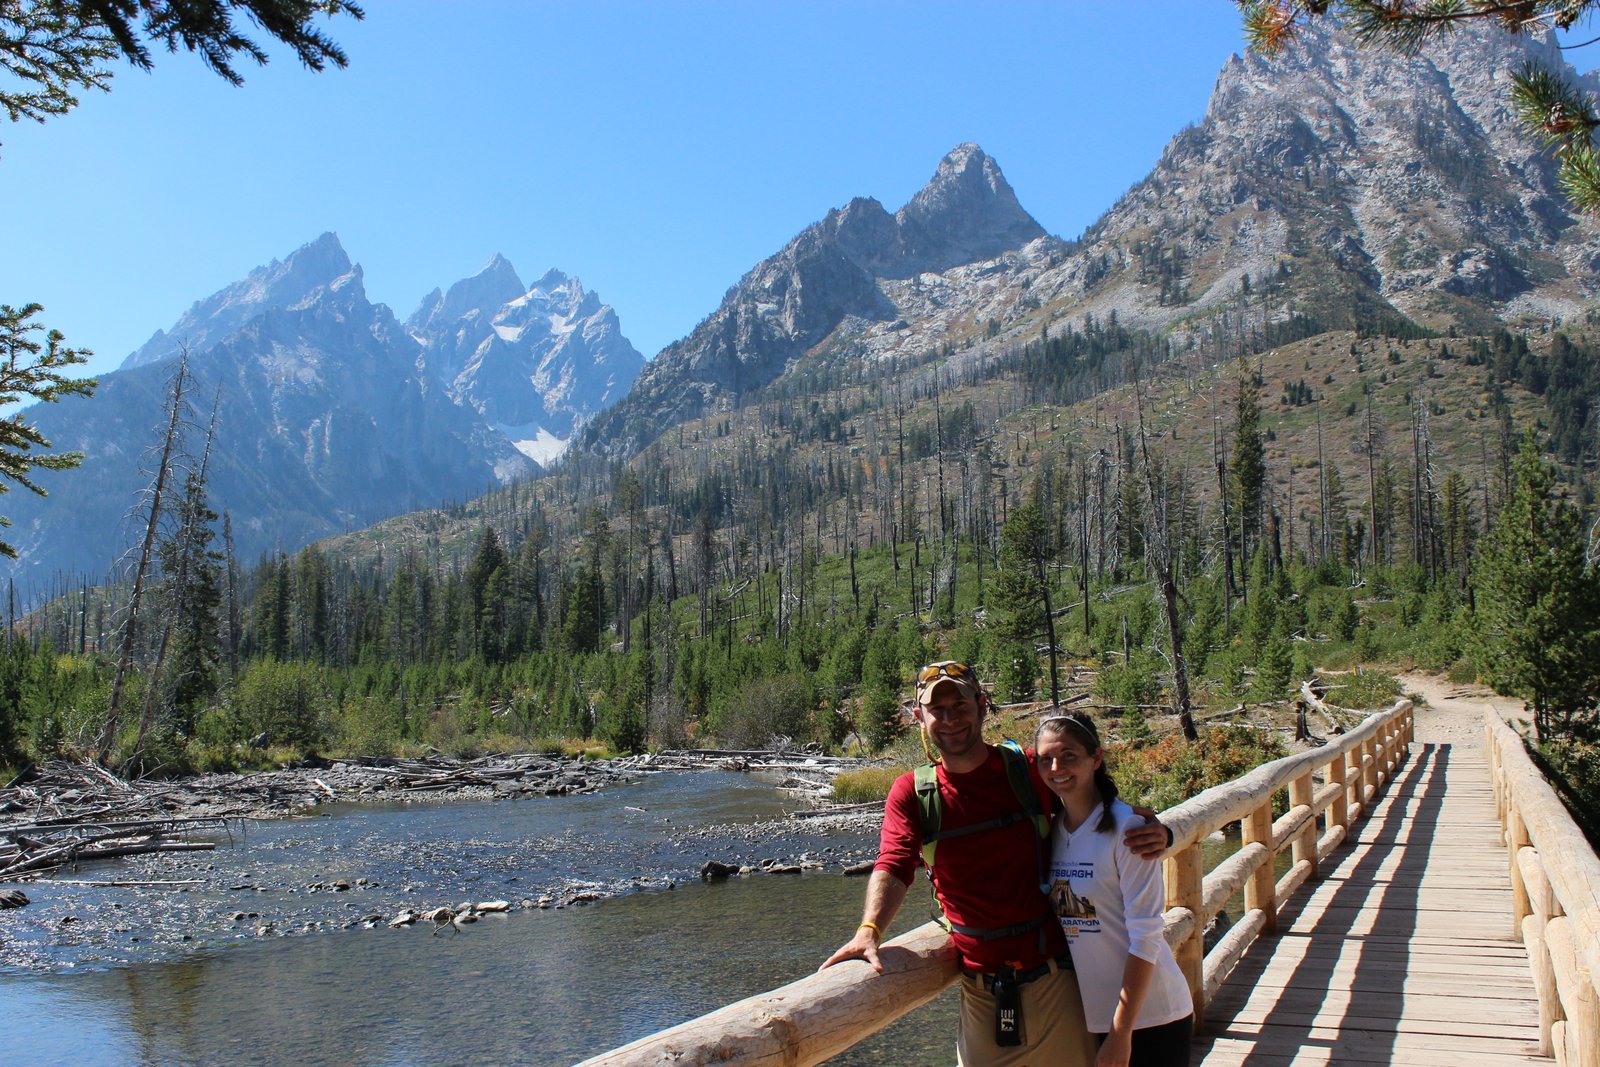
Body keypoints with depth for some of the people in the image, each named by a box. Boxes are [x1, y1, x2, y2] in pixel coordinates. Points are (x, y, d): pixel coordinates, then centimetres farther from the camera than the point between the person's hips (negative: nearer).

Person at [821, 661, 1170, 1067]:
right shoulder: (910, 793, 1)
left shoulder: (1031, 771, -3)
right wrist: (869, 931, -30)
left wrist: (1154, 832, -12)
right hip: (980, 987, 1)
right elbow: (893, 866, -12)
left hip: (1054, 976, 0)